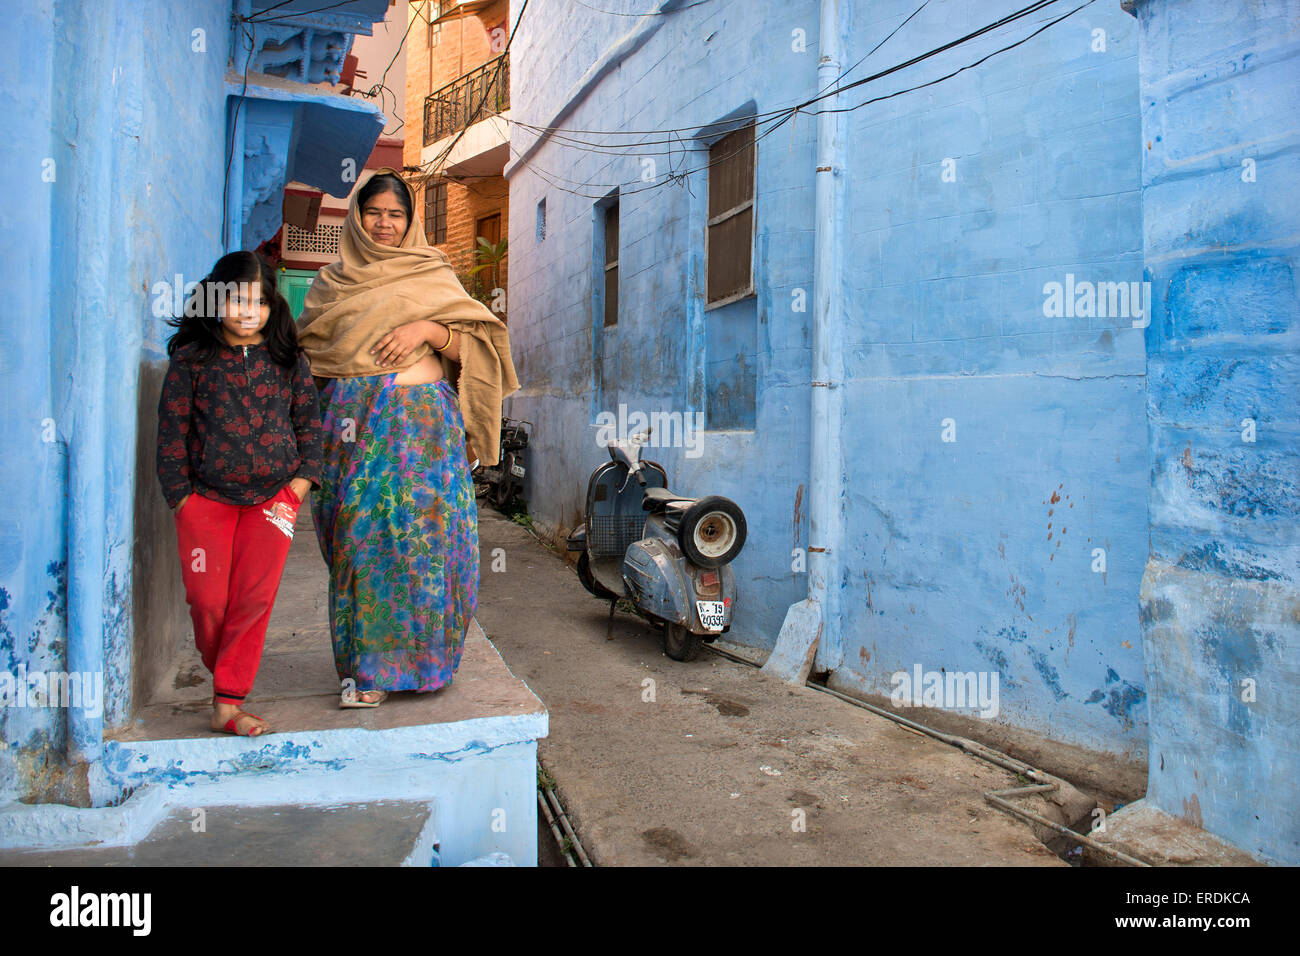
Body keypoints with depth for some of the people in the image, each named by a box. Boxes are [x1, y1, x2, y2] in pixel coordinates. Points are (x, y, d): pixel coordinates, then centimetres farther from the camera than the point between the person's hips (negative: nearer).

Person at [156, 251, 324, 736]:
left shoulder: (287, 360, 6)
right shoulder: (191, 359, 1)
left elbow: (309, 422, 12)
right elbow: (171, 430, 2)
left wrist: (302, 479, 1)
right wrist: (180, 495, -2)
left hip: (273, 494, 1)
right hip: (206, 496, 0)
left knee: (255, 596, -5)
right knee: (207, 600, -2)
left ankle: (228, 702, 4)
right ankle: (224, 674, 26)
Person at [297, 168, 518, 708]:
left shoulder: (433, 276, 13)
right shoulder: (332, 284, 18)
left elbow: (468, 346, 6)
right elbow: (305, 352, 22)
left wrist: (428, 329, -12)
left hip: (422, 424, -1)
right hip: (353, 424, 2)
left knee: (421, 533, -7)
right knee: (358, 538, -4)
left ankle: (414, 657, 5)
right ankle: (363, 665, 4)